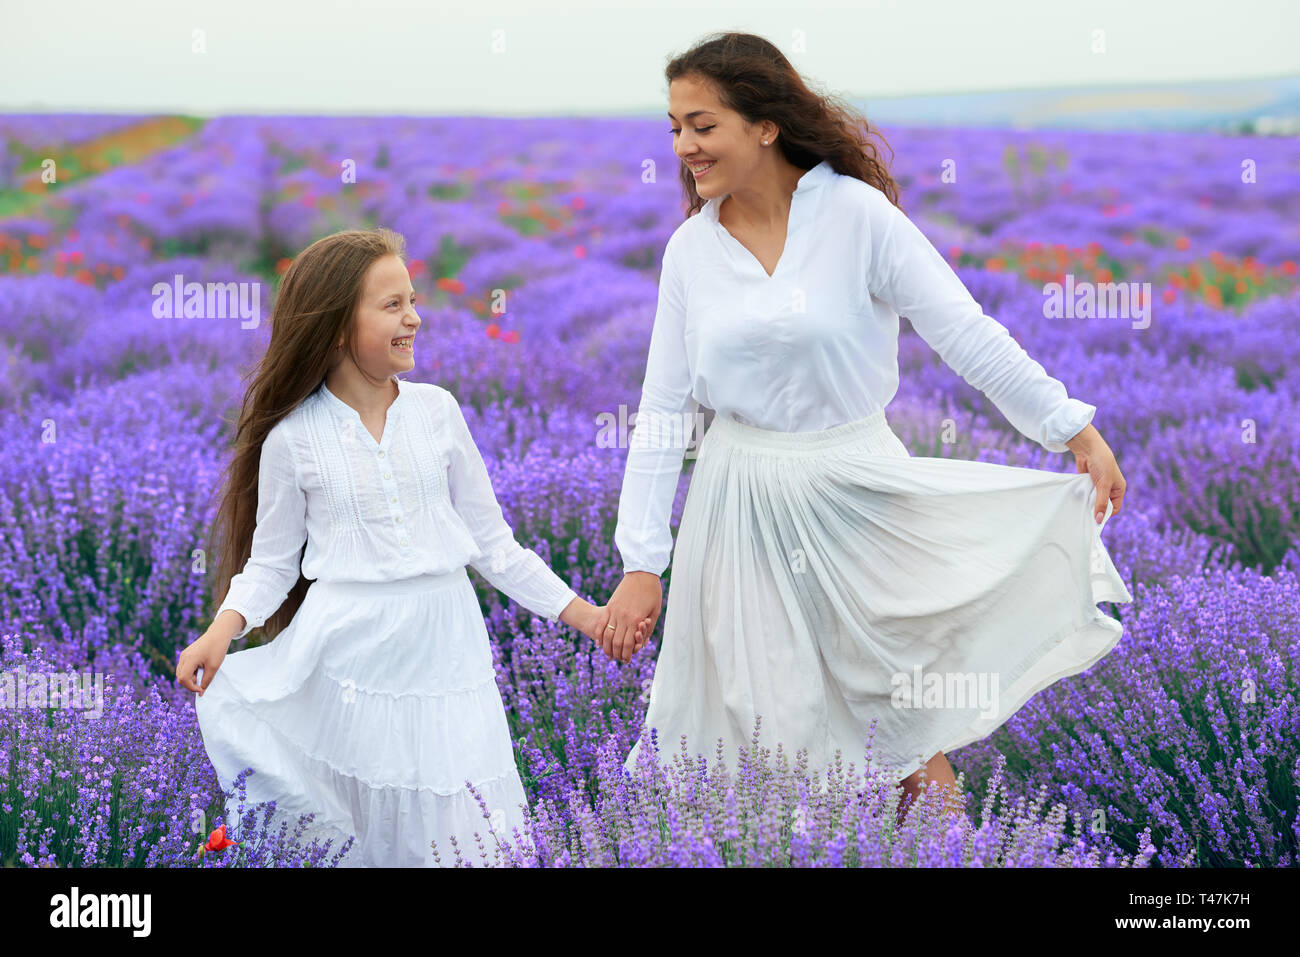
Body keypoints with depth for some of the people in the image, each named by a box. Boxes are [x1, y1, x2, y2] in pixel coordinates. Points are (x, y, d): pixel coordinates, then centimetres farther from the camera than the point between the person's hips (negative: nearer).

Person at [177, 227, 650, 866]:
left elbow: (489, 540, 11)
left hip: (440, 643, 2)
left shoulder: (437, 411, 5)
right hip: (345, 642, -2)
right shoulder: (293, 437, -2)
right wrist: (227, 623, -14)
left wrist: (578, 612, 7)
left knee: (450, 836, 2)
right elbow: (272, 560, 6)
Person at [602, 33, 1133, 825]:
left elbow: (966, 334, -8)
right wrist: (642, 562, -1)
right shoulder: (691, 248, 1)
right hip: (745, 509, 2)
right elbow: (663, 410, 2)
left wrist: (1073, 427, -12)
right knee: (776, 734, 4)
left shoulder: (855, 212, -9)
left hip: (859, 492, -2)